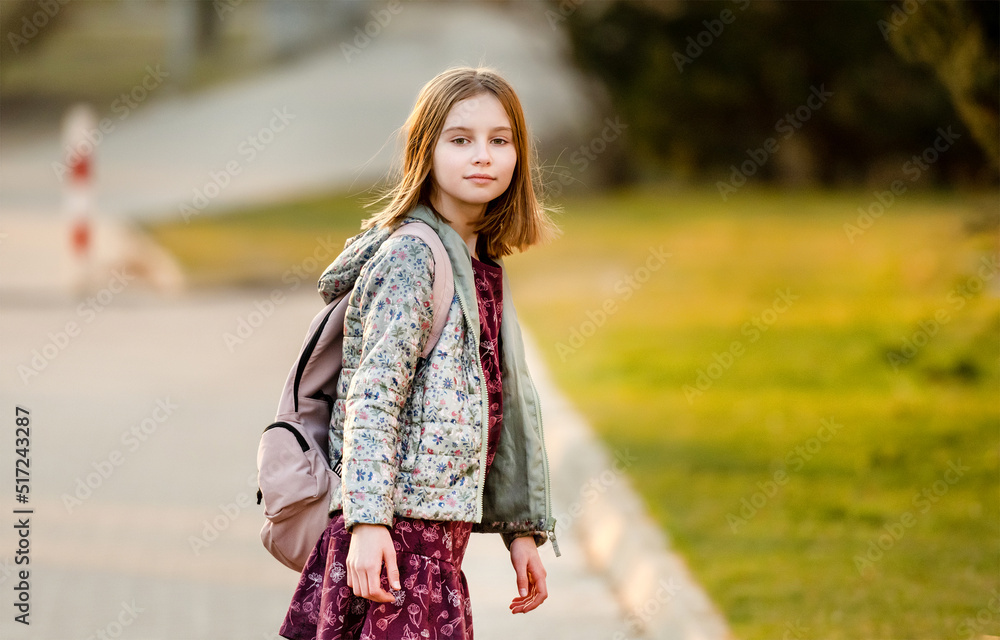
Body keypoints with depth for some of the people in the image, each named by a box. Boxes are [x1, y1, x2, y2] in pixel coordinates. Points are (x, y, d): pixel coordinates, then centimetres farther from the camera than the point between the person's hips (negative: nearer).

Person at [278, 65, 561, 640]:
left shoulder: (486, 270, 16)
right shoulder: (409, 255, -10)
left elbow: (507, 404, 22)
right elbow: (372, 395, -17)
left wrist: (521, 528, 20)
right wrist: (368, 519, -24)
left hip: (442, 531, 8)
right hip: (398, 527, -8)